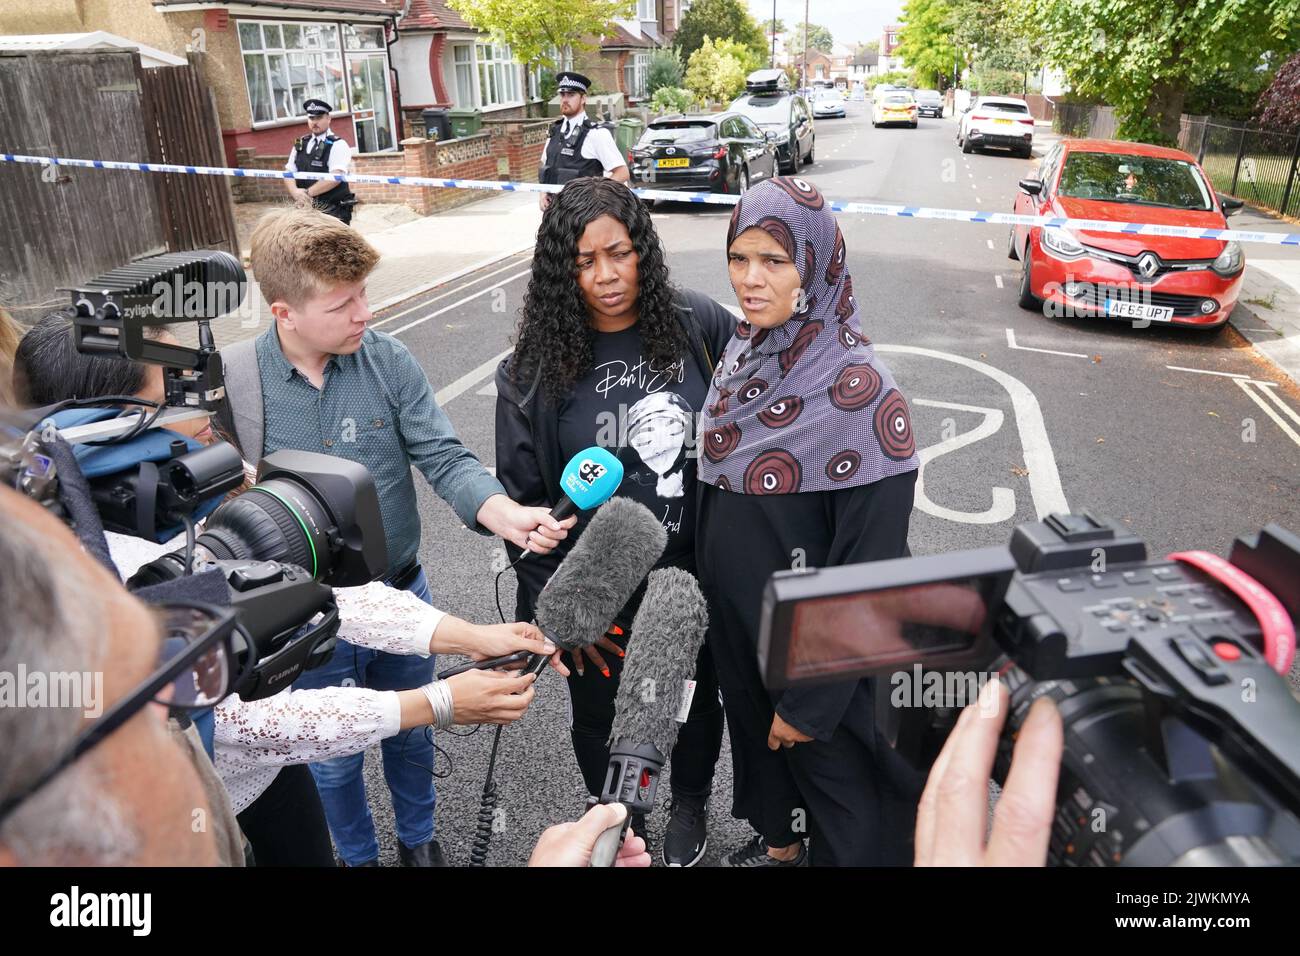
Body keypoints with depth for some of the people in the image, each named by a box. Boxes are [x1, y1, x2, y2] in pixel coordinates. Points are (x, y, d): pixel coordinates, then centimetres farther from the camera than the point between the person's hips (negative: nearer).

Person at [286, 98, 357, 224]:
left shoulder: (338, 145, -4)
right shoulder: (300, 144, 14)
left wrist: (307, 193, -21)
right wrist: (296, 192, -13)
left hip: (333, 211, -5)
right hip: (305, 208, 5)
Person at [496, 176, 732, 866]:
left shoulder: (700, 326, -10)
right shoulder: (536, 368, -11)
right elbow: (522, 499, -6)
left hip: (695, 576, 1)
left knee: (696, 700, 22)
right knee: (601, 718, 19)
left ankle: (690, 808, 55)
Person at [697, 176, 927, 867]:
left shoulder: (857, 391, -26)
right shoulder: (744, 352, -4)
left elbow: (869, 567, -23)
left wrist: (813, 700, -18)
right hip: (738, 626, 7)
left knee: (826, 763, 18)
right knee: (759, 734, 29)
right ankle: (778, 843, 58)